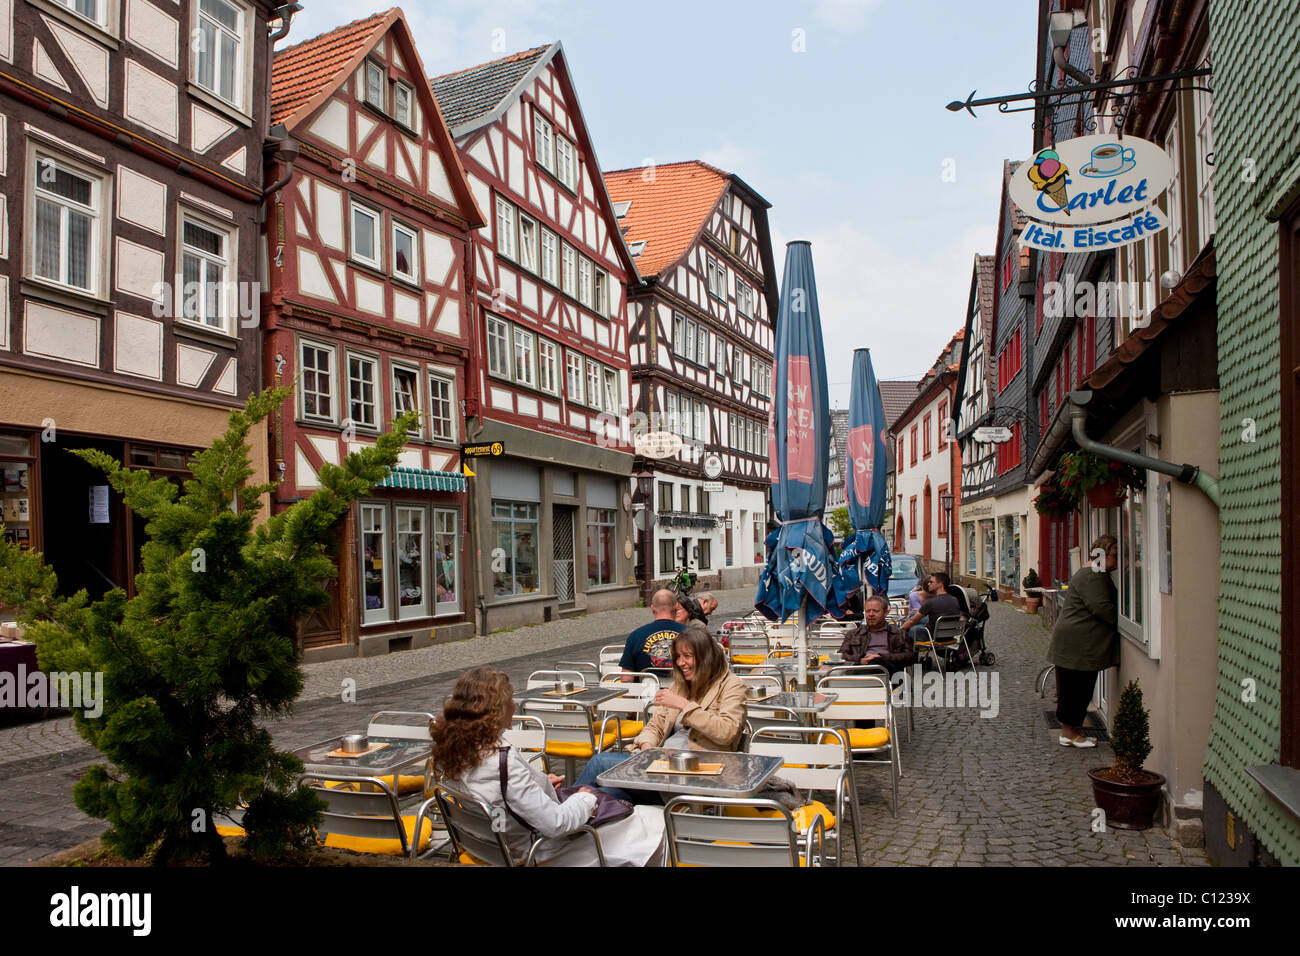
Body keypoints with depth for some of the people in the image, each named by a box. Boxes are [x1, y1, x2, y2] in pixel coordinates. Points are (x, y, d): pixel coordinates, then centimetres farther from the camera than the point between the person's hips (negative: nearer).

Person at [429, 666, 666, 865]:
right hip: (538, 852, -9)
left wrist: (540, 781, 11)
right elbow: (555, 823, -30)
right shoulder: (503, 761, -35)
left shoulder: (449, 749, -9)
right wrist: (586, 799, -11)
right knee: (655, 823, 2)